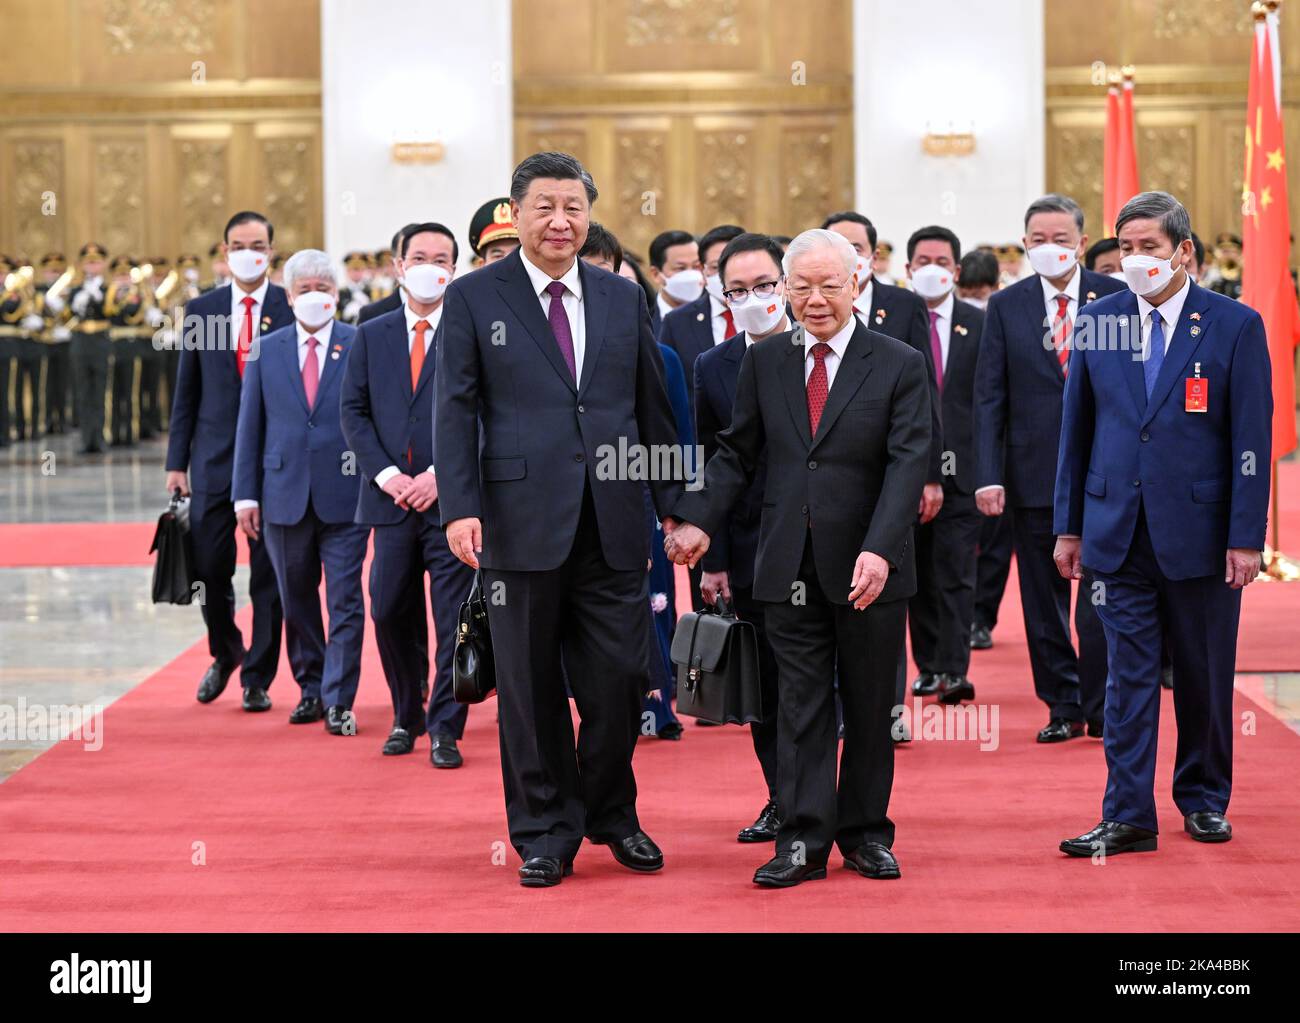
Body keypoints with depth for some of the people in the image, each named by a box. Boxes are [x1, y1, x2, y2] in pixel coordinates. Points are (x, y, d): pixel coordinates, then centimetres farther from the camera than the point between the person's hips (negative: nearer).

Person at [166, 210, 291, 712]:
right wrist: (177, 461, 4)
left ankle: (257, 678, 13)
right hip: (214, 458, 2)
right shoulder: (201, 310, 7)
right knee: (210, 567, 2)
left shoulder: (293, 309, 0)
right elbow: (187, 389, 9)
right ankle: (225, 653, 28)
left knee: (268, 572, 3)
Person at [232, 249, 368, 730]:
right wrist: (246, 494, 2)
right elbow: (250, 426, 8)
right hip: (285, 496, 3)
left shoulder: (361, 346, 0)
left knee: (345, 600, -4)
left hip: (345, 496, -3)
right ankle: (311, 689, 24)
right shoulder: (265, 350, 8)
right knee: (297, 600, 12)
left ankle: (338, 700, -1)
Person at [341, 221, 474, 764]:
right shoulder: (371, 336, 11)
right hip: (392, 498, 3)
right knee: (390, 613, 7)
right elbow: (354, 412, 7)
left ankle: (445, 729, 4)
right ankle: (407, 716, 24)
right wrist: (385, 473, -7)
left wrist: (441, 474, -12)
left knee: (454, 618, -3)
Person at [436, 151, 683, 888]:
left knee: (619, 679, 2)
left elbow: (654, 408, 14)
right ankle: (546, 832, 18)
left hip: (613, 524, 2)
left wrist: (674, 505, 10)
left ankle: (611, 814, 24)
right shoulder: (474, 299, 2)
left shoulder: (624, 298, 11)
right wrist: (461, 508, -13)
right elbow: (455, 411, -3)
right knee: (530, 688, 5)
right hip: (522, 522, -2)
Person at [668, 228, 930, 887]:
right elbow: (737, 453, 11)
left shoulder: (900, 366, -2)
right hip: (790, 566, 2)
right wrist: (698, 520, -4)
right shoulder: (764, 362, 8)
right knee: (801, 707, 2)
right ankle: (803, 840, 4)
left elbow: (907, 463, -10)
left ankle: (865, 833, 19)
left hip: (869, 567, -2)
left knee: (869, 707, 8)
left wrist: (879, 549, -23)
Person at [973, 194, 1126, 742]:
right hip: (1034, 473, 2)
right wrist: (989, 476, -6)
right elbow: (989, 398, 2)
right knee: (1043, 599, 8)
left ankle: (1100, 707, 8)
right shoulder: (1006, 306, 4)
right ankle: (1062, 706, 18)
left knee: (1102, 594, -2)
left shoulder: (1116, 298, 1)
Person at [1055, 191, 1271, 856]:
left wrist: (1246, 537, -9)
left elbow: (1252, 438, -4)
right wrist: (1069, 525, 8)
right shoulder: (1097, 321, 5)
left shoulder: (1235, 326, -3)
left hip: (1199, 531, -2)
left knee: (1204, 676, 9)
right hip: (1119, 529, 2)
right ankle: (1128, 817, 3)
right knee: (1129, 676, 1)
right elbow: (1076, 427, 10)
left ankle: (1204, 799, 25)